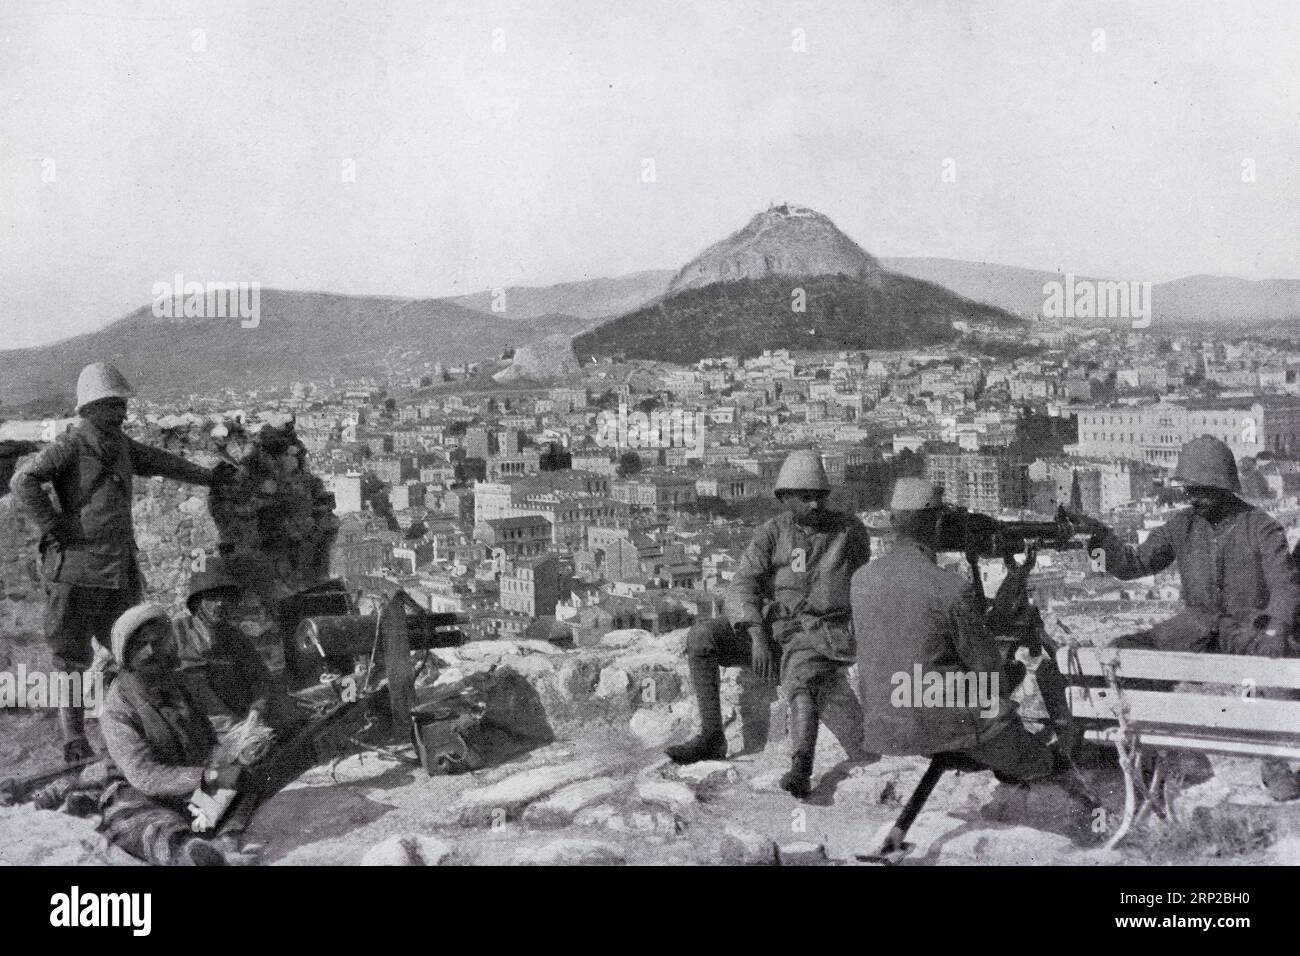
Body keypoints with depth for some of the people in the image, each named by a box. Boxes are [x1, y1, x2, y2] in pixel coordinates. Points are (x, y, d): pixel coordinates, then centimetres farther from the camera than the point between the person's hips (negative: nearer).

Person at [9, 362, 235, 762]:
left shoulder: (120, 445, 14)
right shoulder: (71, 445, -9)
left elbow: (158, 462, 30)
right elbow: (23, 481, -18)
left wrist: (207, 476, 38)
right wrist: (53, 527, -17)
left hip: (120, 568, 7)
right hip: (76, 568, -7)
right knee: (72, 656, 0)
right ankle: (73, 738, 6)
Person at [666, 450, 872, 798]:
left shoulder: (849, 530, 6)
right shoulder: (772, 533, 4)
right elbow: (741, 588, -7)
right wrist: (757, 635, -23)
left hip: (818, 633, -3)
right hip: (767, 626, 3)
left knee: (802, 681, -35)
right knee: (700, 638, -17)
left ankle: (801, 767, -52)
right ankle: (711, 737, -12)